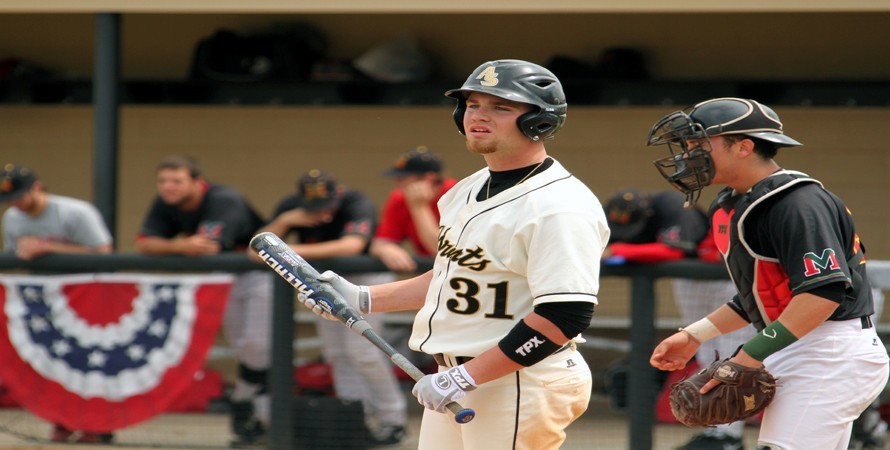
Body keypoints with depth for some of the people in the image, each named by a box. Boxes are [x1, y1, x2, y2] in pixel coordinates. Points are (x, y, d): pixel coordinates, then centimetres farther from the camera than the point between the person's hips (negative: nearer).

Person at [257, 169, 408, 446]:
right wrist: (284, 222, -31)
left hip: (365, 279, -6)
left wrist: (300, 251, -45)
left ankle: (393, 419, -3)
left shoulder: (358, 205, -28)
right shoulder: (291, 207, -12)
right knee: (336, 352, 5)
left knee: (360, 349, -13)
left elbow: (352, 245, -44)